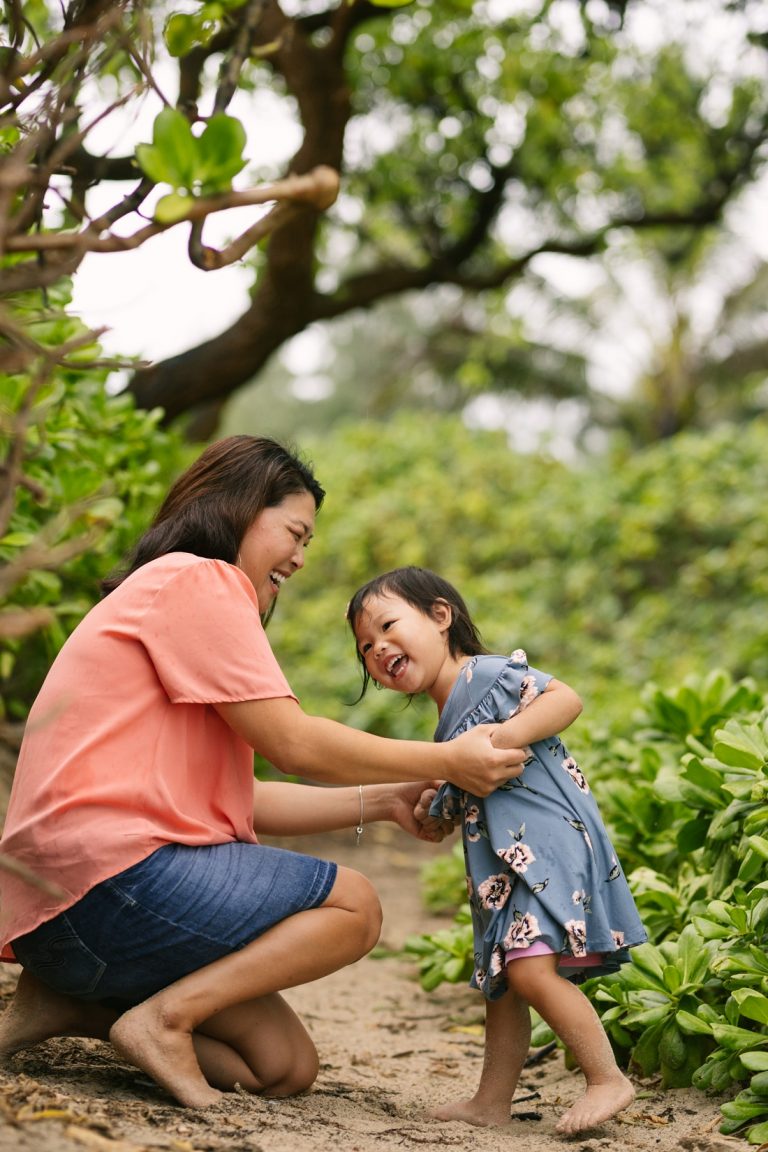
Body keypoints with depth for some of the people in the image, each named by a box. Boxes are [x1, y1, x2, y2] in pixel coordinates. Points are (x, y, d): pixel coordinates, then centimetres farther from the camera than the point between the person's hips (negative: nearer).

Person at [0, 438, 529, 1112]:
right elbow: (293, 743, -11)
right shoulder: (197, 579, -6)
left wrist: (384, 801, 14)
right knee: (353, 906, -7)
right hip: (110, 874, -10)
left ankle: (83, 1004, 6)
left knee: (286, 1068, 9)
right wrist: (448, 762, -3)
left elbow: (242, 799, 19)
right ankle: (162, 1015, -14)